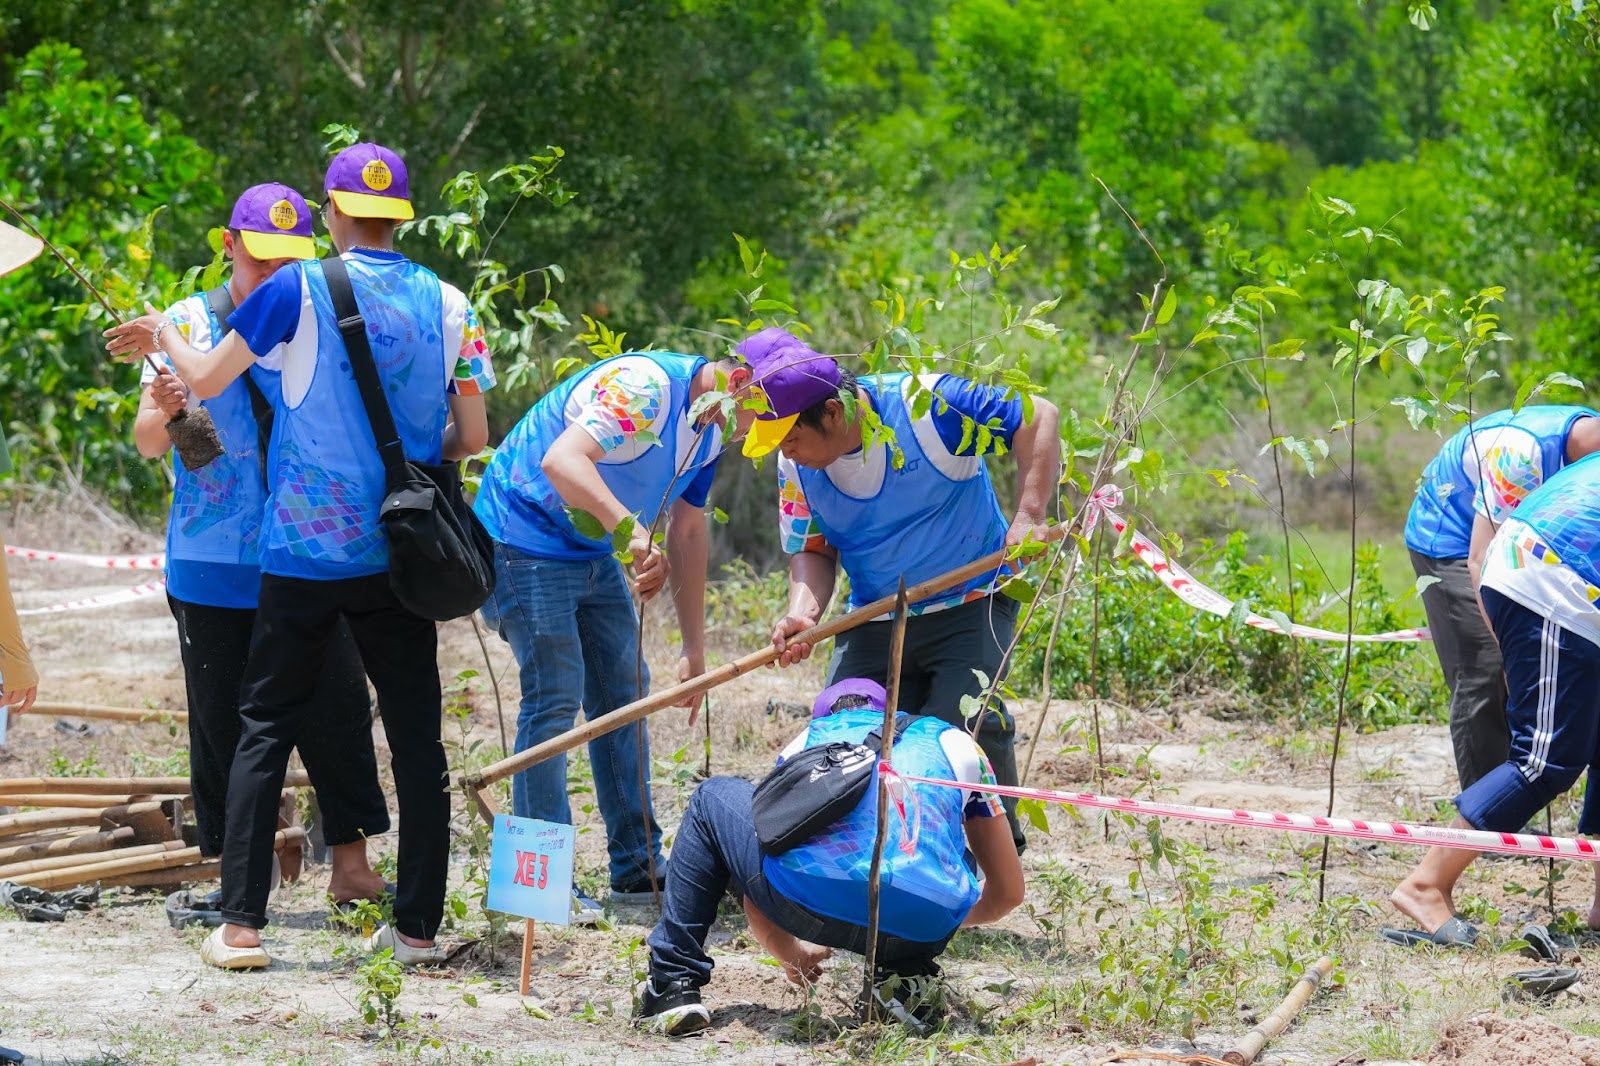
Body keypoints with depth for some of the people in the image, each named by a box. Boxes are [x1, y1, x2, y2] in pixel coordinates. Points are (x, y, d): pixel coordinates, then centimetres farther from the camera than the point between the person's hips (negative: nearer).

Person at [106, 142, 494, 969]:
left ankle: (241, 924, 2)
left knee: (266, 726, 5)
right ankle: (418, 924, 8)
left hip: (304, 552, -2)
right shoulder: (445, 303, 2)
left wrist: (162, 337, 21)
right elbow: (472, 437, 4)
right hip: (401, 556, 2)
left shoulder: (298, 290, -6)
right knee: (415, 732, 8)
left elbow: (204, 380, 1)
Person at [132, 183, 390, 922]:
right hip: (215, 567, -1)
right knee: (223, 721, 4)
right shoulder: (191, 324, 3)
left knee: (338, 708, -4)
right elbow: (148, 443, -2)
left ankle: (350, 868, 4)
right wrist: (163, 414, -25)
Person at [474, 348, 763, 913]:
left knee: (624, 692, 9)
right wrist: (633, 532, -54)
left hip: (593, 555, 10)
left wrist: (694, 649, 11)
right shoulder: (645, 386, -27)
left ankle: (638, 867, 16)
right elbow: (561, 461, -42)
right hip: (526, 542, -10)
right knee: (555, 696, -13)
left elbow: (687, 534, 12)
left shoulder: (710, 428, 4)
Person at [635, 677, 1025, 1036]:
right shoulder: (954, 742, 31)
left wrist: (791, 954, 54)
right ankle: (908, 977, 18)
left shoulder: (808, 740, 32)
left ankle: (673, 985, 18)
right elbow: (1008, 892, 32)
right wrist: (951, 918, 54)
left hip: (811, 900, -1)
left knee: (714, 798, 29)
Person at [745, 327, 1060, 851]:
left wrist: (1028, 518, -25)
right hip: (874, 624, 5)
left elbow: (1038, 417, -16)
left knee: (964, 719, -25)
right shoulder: (795, 464, -5)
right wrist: (804, 611, -19)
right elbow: (811, 549, 3)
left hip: (971, 607, -5)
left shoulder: (927, 406, -21)